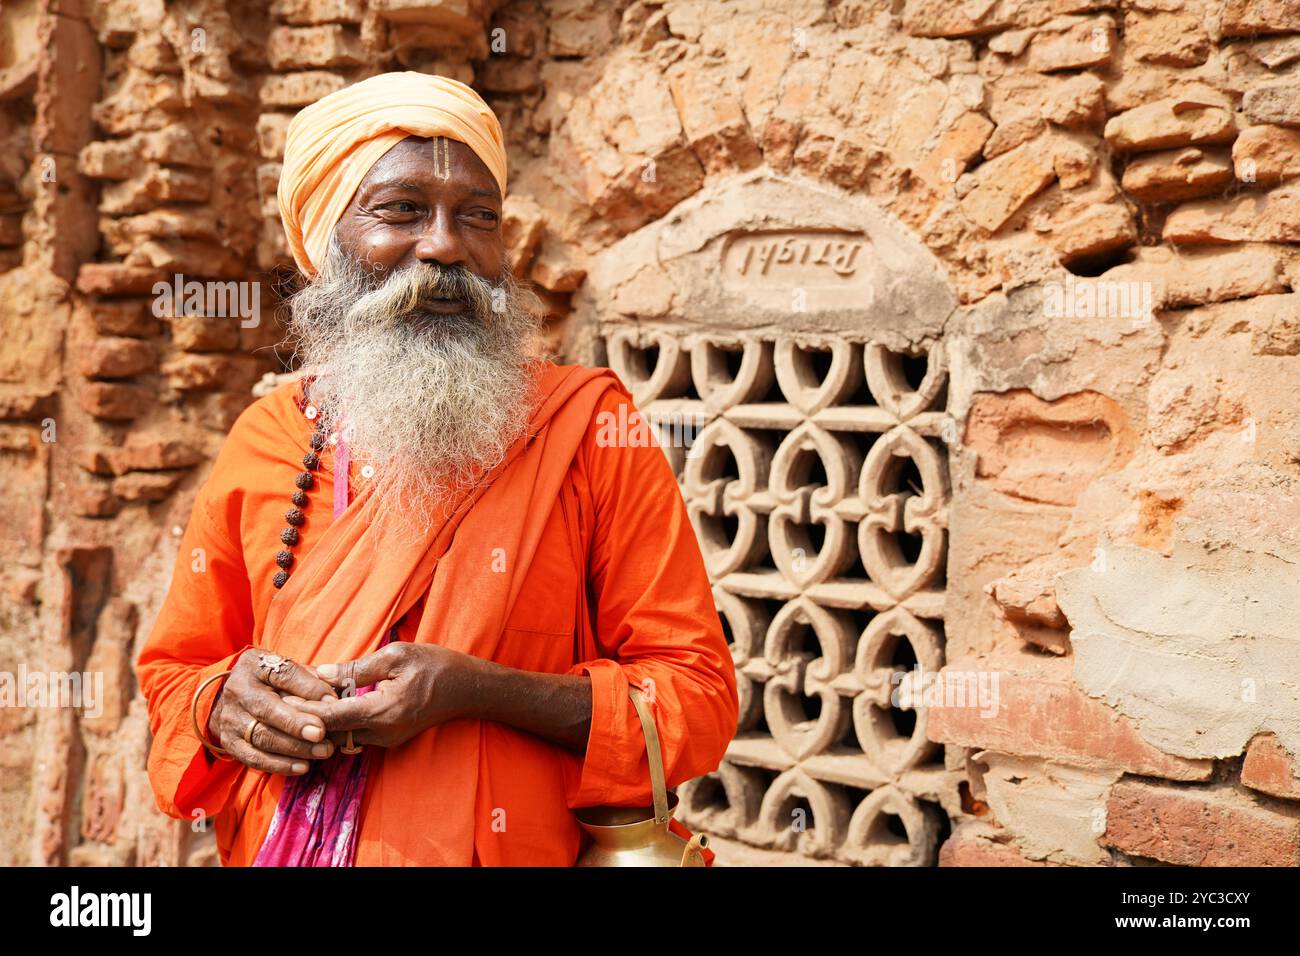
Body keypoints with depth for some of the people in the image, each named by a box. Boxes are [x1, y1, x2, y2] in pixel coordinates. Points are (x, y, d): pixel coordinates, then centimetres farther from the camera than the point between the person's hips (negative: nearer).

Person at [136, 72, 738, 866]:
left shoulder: (591, 427, -12)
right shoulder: (264, 441, -3)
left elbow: (701, 696, -13)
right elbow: (173, 672, 8)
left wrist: (479, 691, -25)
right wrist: (221, 703, -15)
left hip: (515, 846, -2)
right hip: (277, 848, 3)